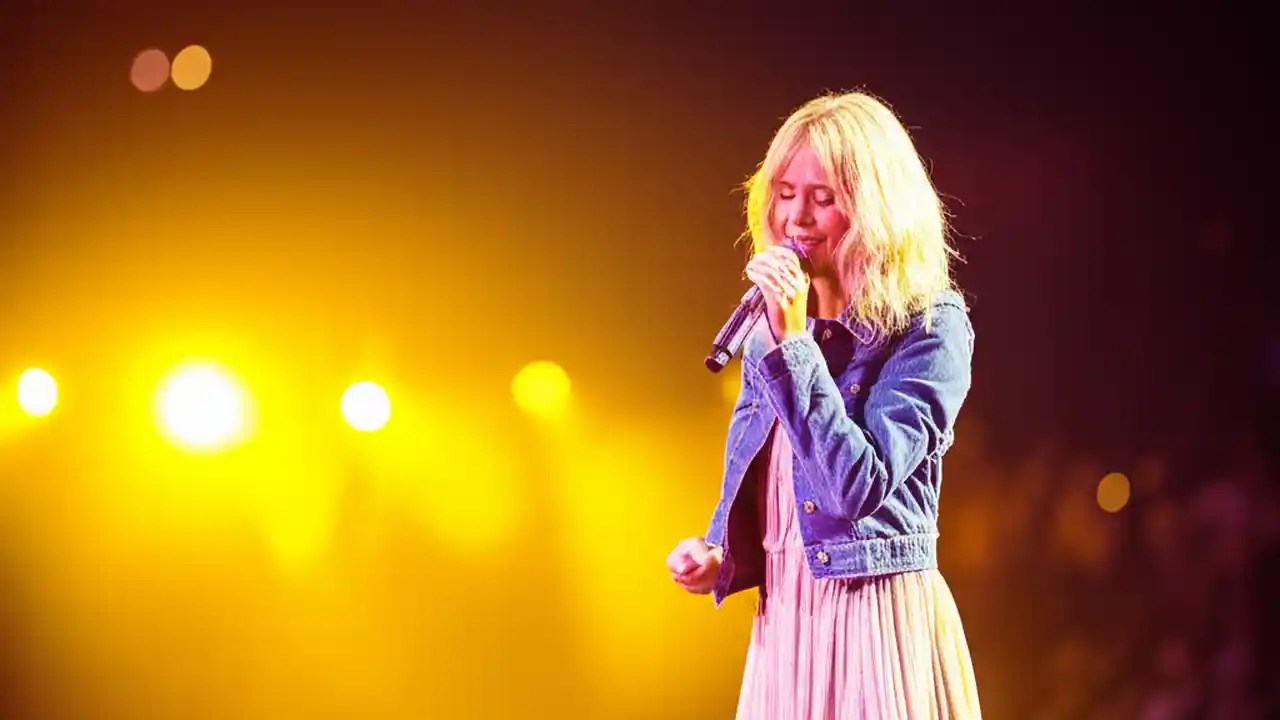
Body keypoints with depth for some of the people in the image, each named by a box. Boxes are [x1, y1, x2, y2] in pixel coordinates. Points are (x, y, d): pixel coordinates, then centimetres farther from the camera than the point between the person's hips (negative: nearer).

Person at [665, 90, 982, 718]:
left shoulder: (929, 327, -10)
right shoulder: (771, 327, 9)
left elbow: (861, 486, -21)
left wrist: (793, 342, -20)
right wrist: (717, 559, -1)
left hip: (880, 621, -6)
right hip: (782, 624, 6)